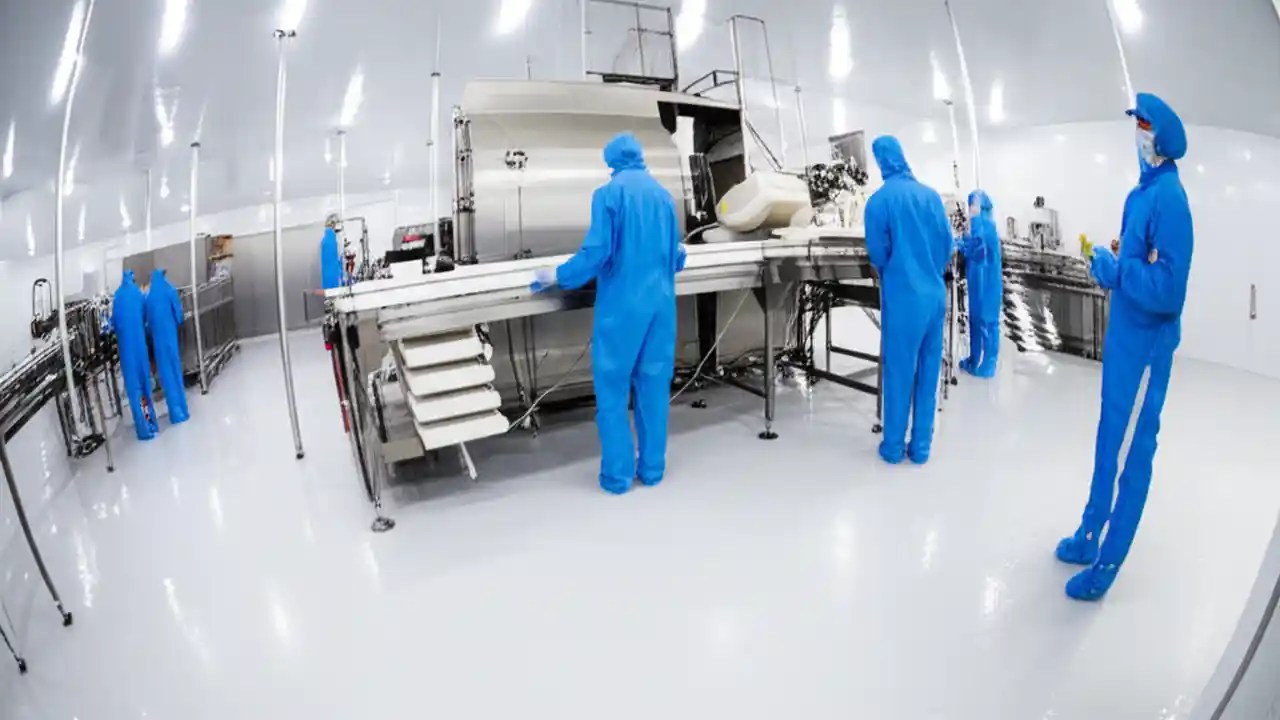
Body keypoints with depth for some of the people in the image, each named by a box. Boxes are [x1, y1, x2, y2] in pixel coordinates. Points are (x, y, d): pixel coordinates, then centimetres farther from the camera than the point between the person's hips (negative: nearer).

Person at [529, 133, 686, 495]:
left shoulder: (609, 193, -6)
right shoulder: (663, 194, 10)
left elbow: (598, 251, -15)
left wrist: (559, 276, -1)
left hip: (621, 305, -5)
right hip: (660, 303, 5)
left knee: (612, 390, 5)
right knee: (654, 385, 11)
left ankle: (618, 474, 10)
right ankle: (653, 468, 20)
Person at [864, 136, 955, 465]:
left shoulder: (879, 200, -9)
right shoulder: (932, 195, 4)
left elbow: (878, 252, -6)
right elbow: (947, 244, 6)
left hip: (902, 298, -4)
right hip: (935, 295, 4)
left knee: (899, 372, 5)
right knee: (928, 371, 11)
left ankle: (894, 447, 15)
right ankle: (921, 446, 19)